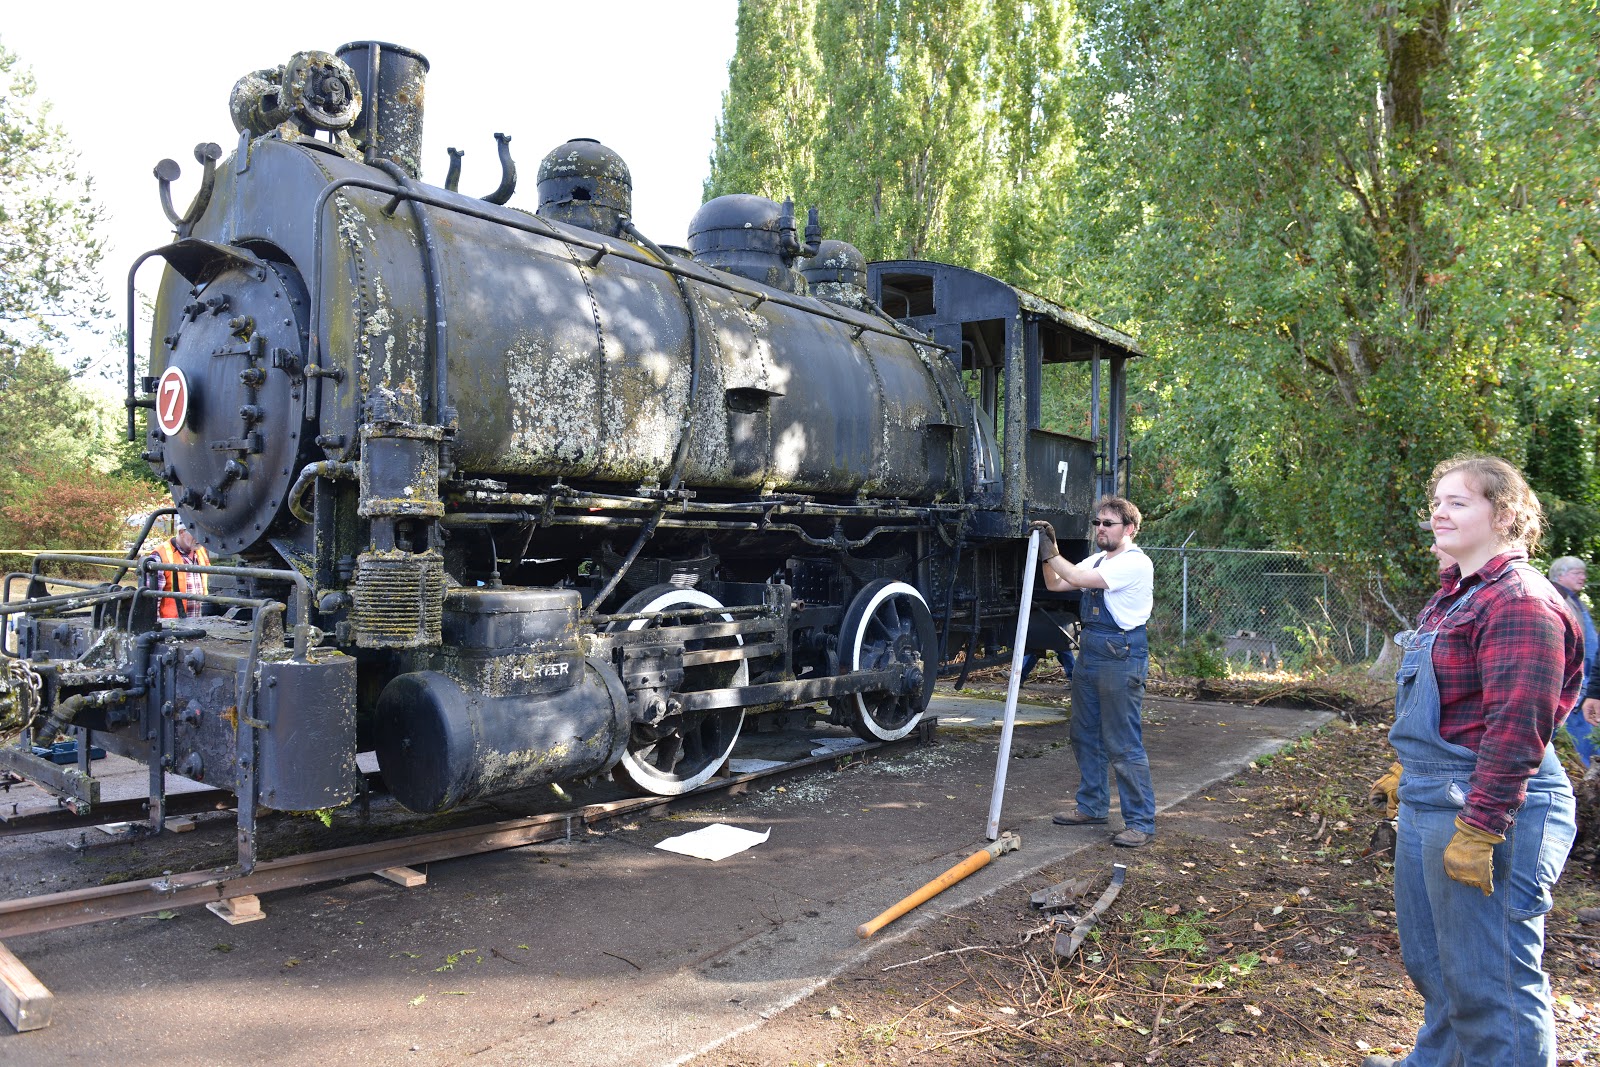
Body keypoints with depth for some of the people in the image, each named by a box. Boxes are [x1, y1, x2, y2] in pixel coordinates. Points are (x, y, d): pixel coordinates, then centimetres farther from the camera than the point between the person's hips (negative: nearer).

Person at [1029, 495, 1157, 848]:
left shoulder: (1135, 563, -13)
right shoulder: (1098, 560, 16)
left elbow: (1078, 578, -21)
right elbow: (1055, 583, 16)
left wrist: (1050, 552, -10)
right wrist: (1048, 549, 3)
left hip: (1121, 659, -9)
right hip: (1089, 656, 10)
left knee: (1124, 746, -6)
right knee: (1086, 737, 17)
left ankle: (1141, 822, 3)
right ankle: (1093, 806, 30)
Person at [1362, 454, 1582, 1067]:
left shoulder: (1519, 601, -18)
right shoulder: (1456, 595, 14)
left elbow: (1517, 727, -24)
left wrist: (1477, 830, -25)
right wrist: (1411, 773, 27)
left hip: (1488, 812, -10)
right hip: (1429, 806, 11)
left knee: (1487, 983, 1)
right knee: (1430, 962, 24)